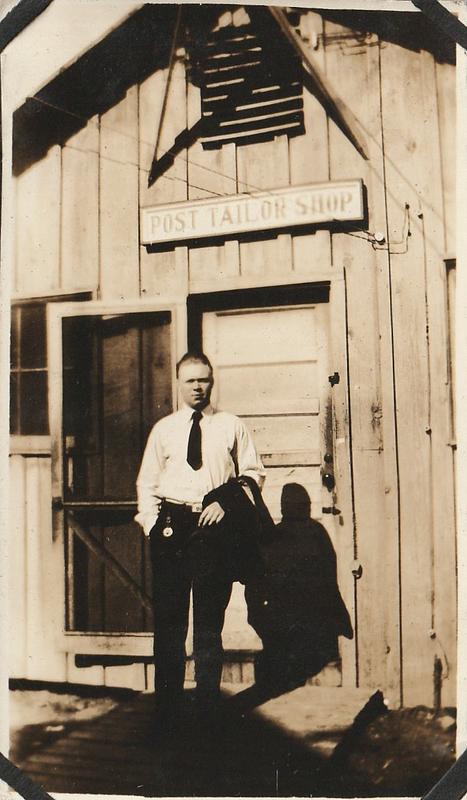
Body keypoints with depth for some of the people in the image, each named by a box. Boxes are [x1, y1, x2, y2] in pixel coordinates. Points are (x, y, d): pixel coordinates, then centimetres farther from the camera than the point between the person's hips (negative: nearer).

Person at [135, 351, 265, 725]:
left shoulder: (232, 426, 9)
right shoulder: (164, 429, 12)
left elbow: (254, 473, 8)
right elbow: (147, 482, 12)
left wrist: (226, 502, -7)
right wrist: (153, 524, 0)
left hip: (215, 526, -1)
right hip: (171, 525, 1)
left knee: (210, 618, 6)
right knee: (168, 617, 2)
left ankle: (208, 700, 16)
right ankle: (167, 704, 12)